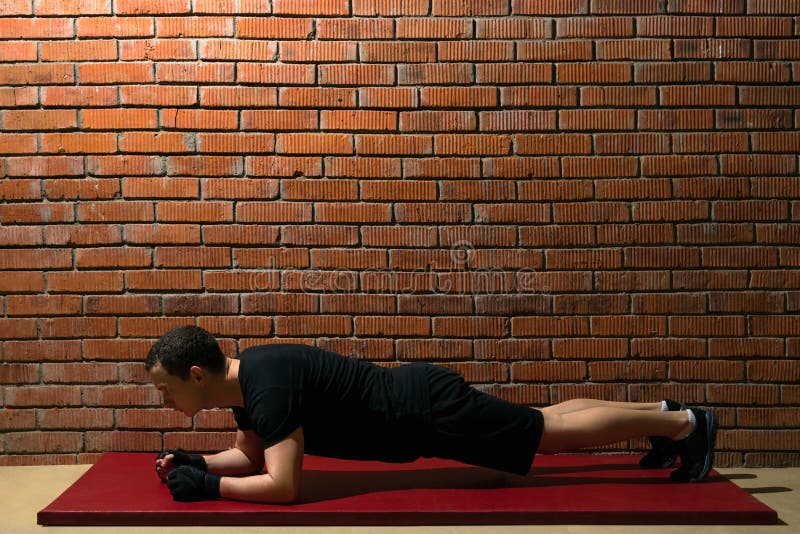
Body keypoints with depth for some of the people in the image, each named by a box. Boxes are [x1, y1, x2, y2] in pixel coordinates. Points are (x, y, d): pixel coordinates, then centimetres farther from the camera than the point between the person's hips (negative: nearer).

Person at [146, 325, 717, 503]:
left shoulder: (266, 384, -26)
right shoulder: (241, 377, 4)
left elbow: (283, 486, -29)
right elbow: (250, 454, 19)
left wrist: (208, 488, -20)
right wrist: (199, 462, 4)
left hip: (424, 410, -8)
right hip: (411, 397, 8)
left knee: (556, 432, 4)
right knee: (543, 423, 20)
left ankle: (683, 423, 20)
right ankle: (660, 412, 35)